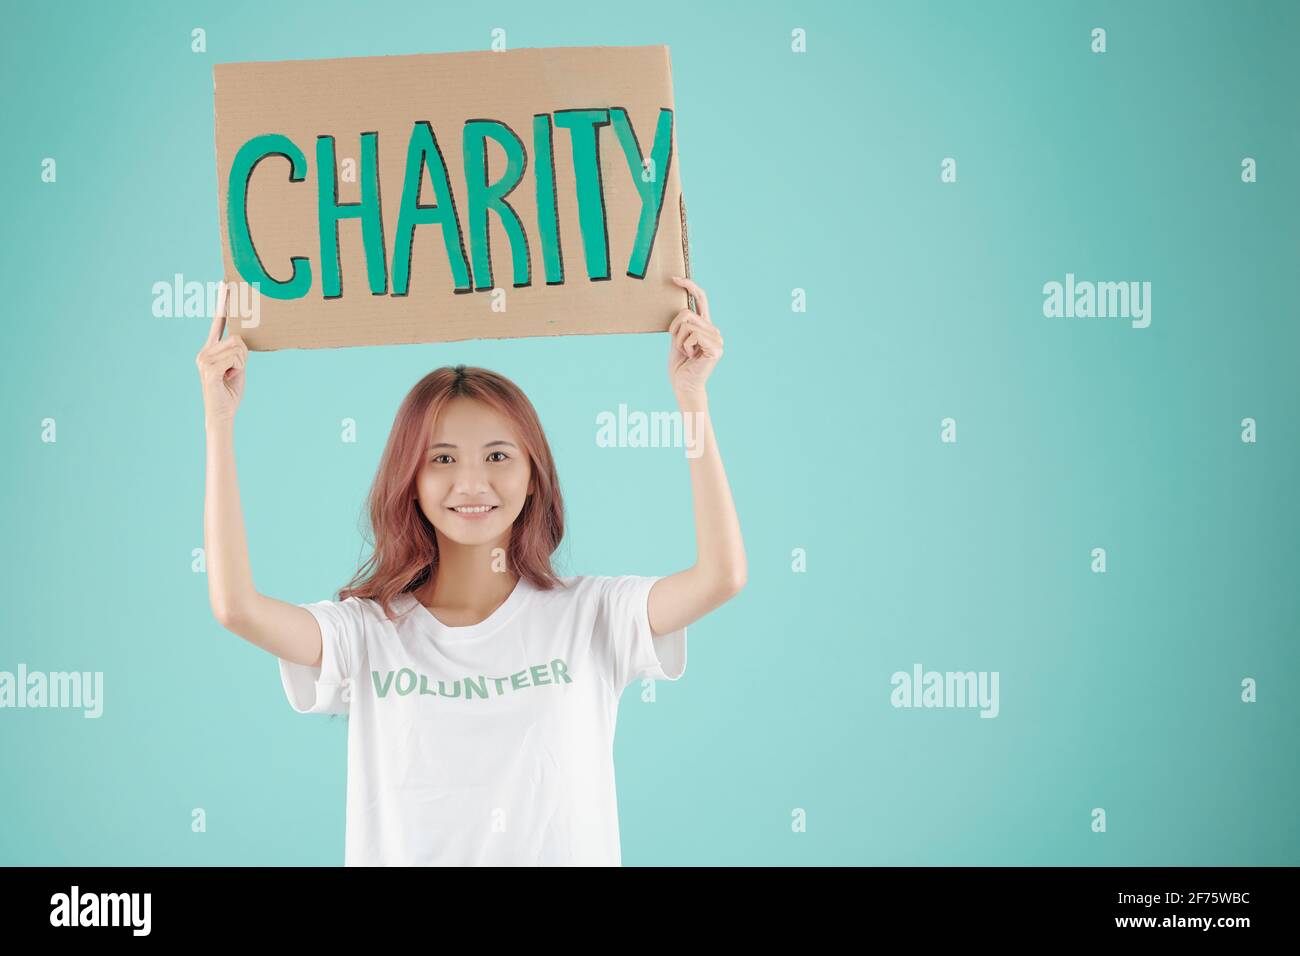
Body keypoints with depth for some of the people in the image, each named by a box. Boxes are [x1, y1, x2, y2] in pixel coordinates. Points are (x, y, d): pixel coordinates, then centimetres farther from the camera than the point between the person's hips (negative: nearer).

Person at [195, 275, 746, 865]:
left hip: (572, 853, 0)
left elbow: (720, 577, -8)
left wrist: (690, 397, -6)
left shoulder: (586, 617, 4)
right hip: (402, 855, 0)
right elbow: (237, 607, -10)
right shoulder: (368, 634, 3)